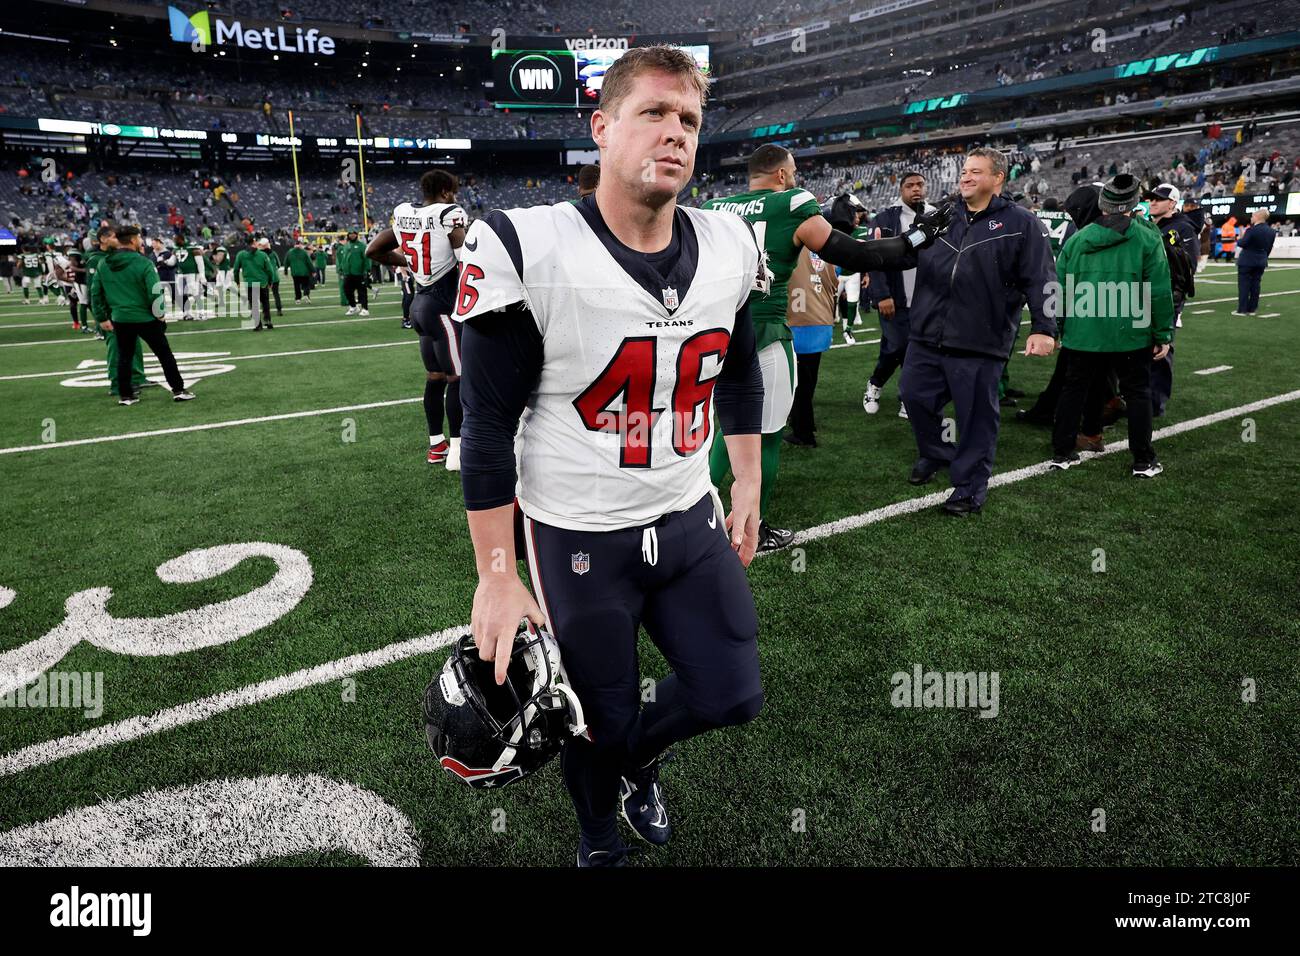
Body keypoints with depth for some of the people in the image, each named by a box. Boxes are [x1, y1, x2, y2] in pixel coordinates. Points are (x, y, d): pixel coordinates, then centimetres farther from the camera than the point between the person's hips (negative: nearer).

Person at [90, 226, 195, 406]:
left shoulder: (103, 265, 4)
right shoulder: (143, 263, -14)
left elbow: (95, 293, 7)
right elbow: (154, 291, -19)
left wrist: (102, 317, 15)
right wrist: (159, 313, -3)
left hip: (120, 319, 5)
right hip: (145, 317, -5)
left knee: (124, 356, 14)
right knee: (164, 354, 6)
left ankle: (125, 395, 17)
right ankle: (178, 390, 7)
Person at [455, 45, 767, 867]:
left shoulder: (730, 248, -2)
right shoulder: (526, 253, -19)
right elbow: (489, 427, -15)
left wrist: (748, 487, 15)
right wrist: (497, 579, -13)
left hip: (692, 521, 5)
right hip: (577, 538, -4)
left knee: (732, 696, 10)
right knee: (601, 720, 12)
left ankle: (638, 762, 45)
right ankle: (600, 843, 48)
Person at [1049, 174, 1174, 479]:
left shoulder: (1078, 239, 3)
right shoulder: (1147, 238, -4)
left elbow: (1060, 290, 5)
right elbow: (1159, 293, -6)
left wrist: (1057, 329, 14)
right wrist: (1163, 335, 1)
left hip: (1082, 335, 2)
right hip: (1131, 336, -2)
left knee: (1073, 390, 14)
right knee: (1138, 394, 9)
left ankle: (1062, 453, 17)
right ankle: (1143, 461, 13)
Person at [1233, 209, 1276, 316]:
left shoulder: (1252, 230, -18)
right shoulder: (1271, 231, 6)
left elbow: (1241, 244, -16)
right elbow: (1269, 248, 11)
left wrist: (1241, 238, 4)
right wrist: (1263, 257, 21)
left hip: (1247, 262, -7)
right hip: (1261, 262, 7)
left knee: (1244, 285, -2)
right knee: (1255, 285, 10)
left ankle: (1242, 309, -4)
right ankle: (1252, 309, 11)